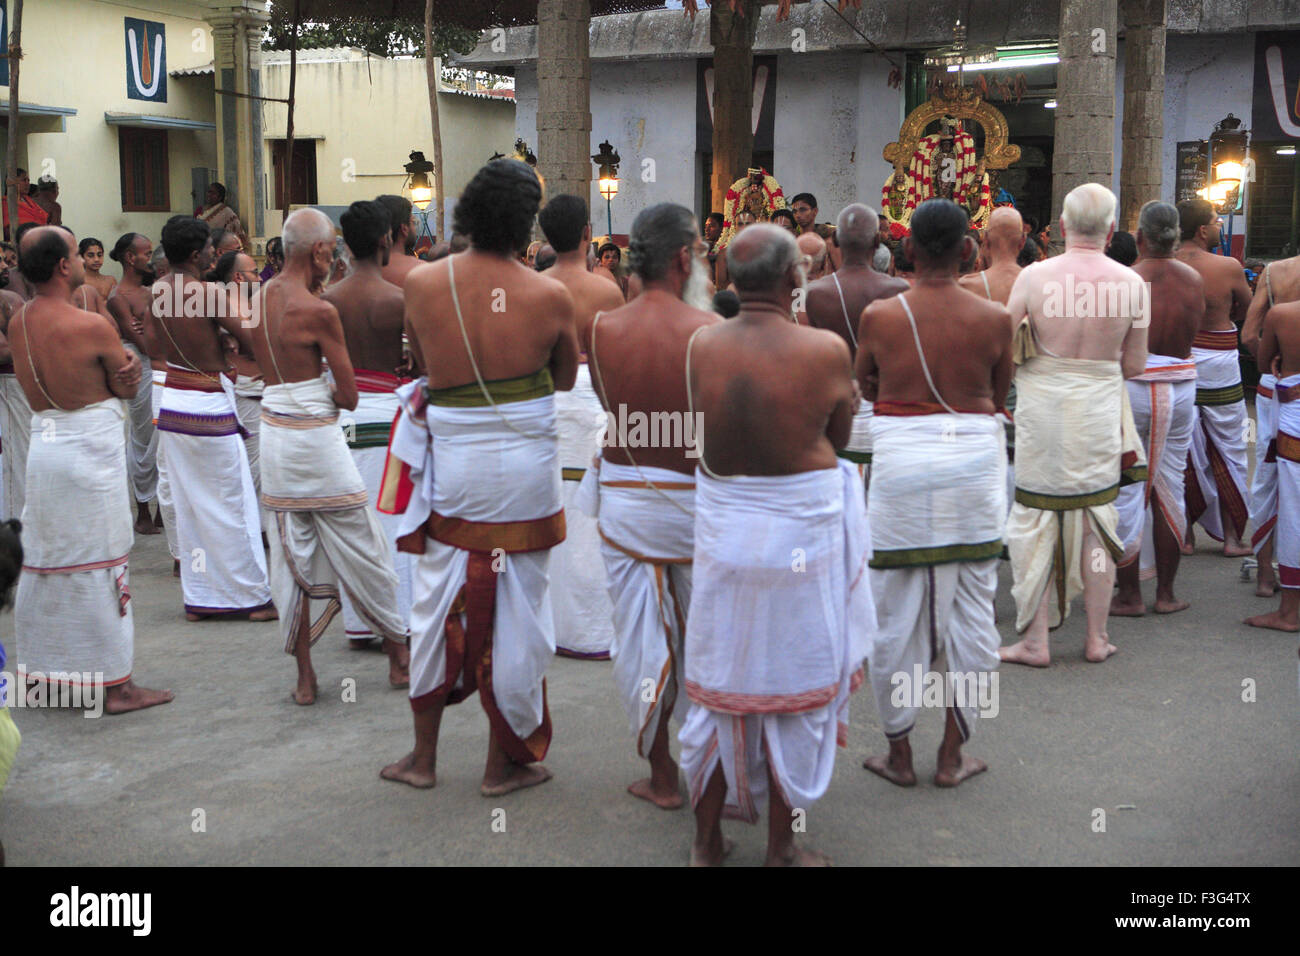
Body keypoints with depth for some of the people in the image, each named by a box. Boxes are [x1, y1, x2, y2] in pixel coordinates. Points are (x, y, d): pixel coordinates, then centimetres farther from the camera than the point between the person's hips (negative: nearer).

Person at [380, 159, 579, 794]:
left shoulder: (421, 284, -6)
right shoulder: (550, 296, -11)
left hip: (451, 462, 2)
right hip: (525, 465, -2)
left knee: (438, 605, 15)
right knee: (515, 610, 9)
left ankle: (423, 755, 28)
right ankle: (504, 763, 22)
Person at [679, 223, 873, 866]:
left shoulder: (701, 345, -7)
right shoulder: (826, 350, -15)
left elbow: (703, 423, 5)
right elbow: (838, 439, -2)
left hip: (723, 529, 3)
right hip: (803, 534, -3)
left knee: (720, 685, 16)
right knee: (793, 687, 11)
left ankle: (706, 842, 27)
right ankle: (780, 849, 23)